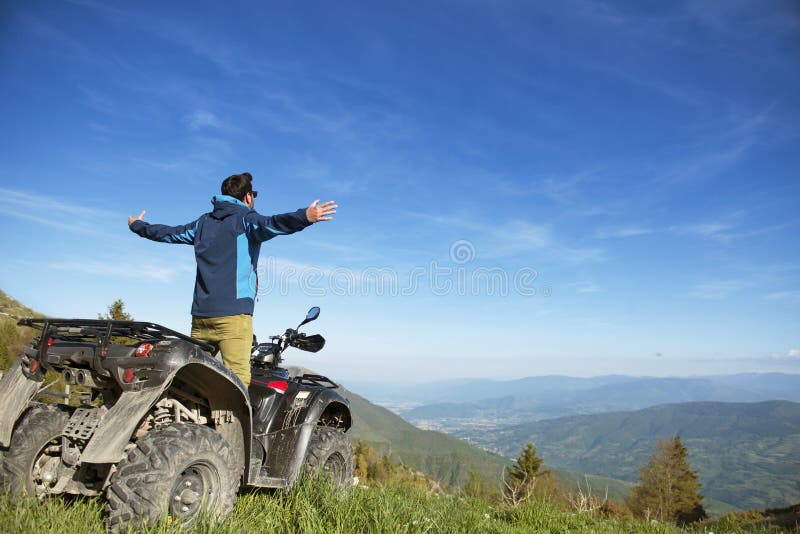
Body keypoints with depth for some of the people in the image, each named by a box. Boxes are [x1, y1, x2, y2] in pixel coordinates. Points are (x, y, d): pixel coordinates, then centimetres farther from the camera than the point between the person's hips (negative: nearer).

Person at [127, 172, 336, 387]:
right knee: (238, 378, -12)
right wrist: (304, 217, -37)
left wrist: (137, 226, 52)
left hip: (200, 313, 7)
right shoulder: (246, 218, 2)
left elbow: (168, 233, 33)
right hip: (233, 313, -6)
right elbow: (269, 225, -21)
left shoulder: (204, 222, 21)